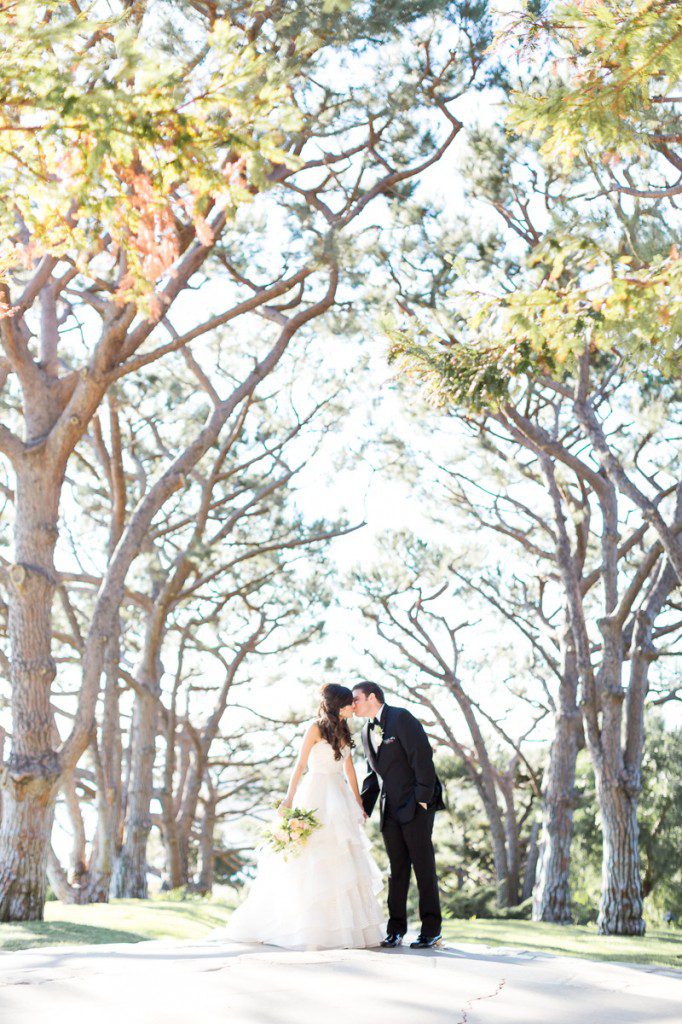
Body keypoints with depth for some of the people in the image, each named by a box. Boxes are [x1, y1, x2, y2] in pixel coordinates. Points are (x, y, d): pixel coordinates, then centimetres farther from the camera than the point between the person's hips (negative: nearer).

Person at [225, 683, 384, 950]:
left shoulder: (343, 731, 13)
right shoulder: (316, 728, -7)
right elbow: (301, 764, -9)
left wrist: (358, 803, 16)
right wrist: (289, 798, -16)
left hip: (339, 797, 7)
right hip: (316, 796, -7)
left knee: (341, 863, 4)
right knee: (314, 862, -6)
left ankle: (345, 926, 7)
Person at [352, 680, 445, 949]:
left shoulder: (400, 718, -9)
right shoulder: (367, 732, 16)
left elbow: (422, 756, -15)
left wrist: (422, 798, -17)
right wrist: (363, 807, 11)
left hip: (416, 804, -7)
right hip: (390, 809, 7)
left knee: (423, 865, -3)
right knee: (397, 869, 6)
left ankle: (431, 929, 2)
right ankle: (396, 929, 9)